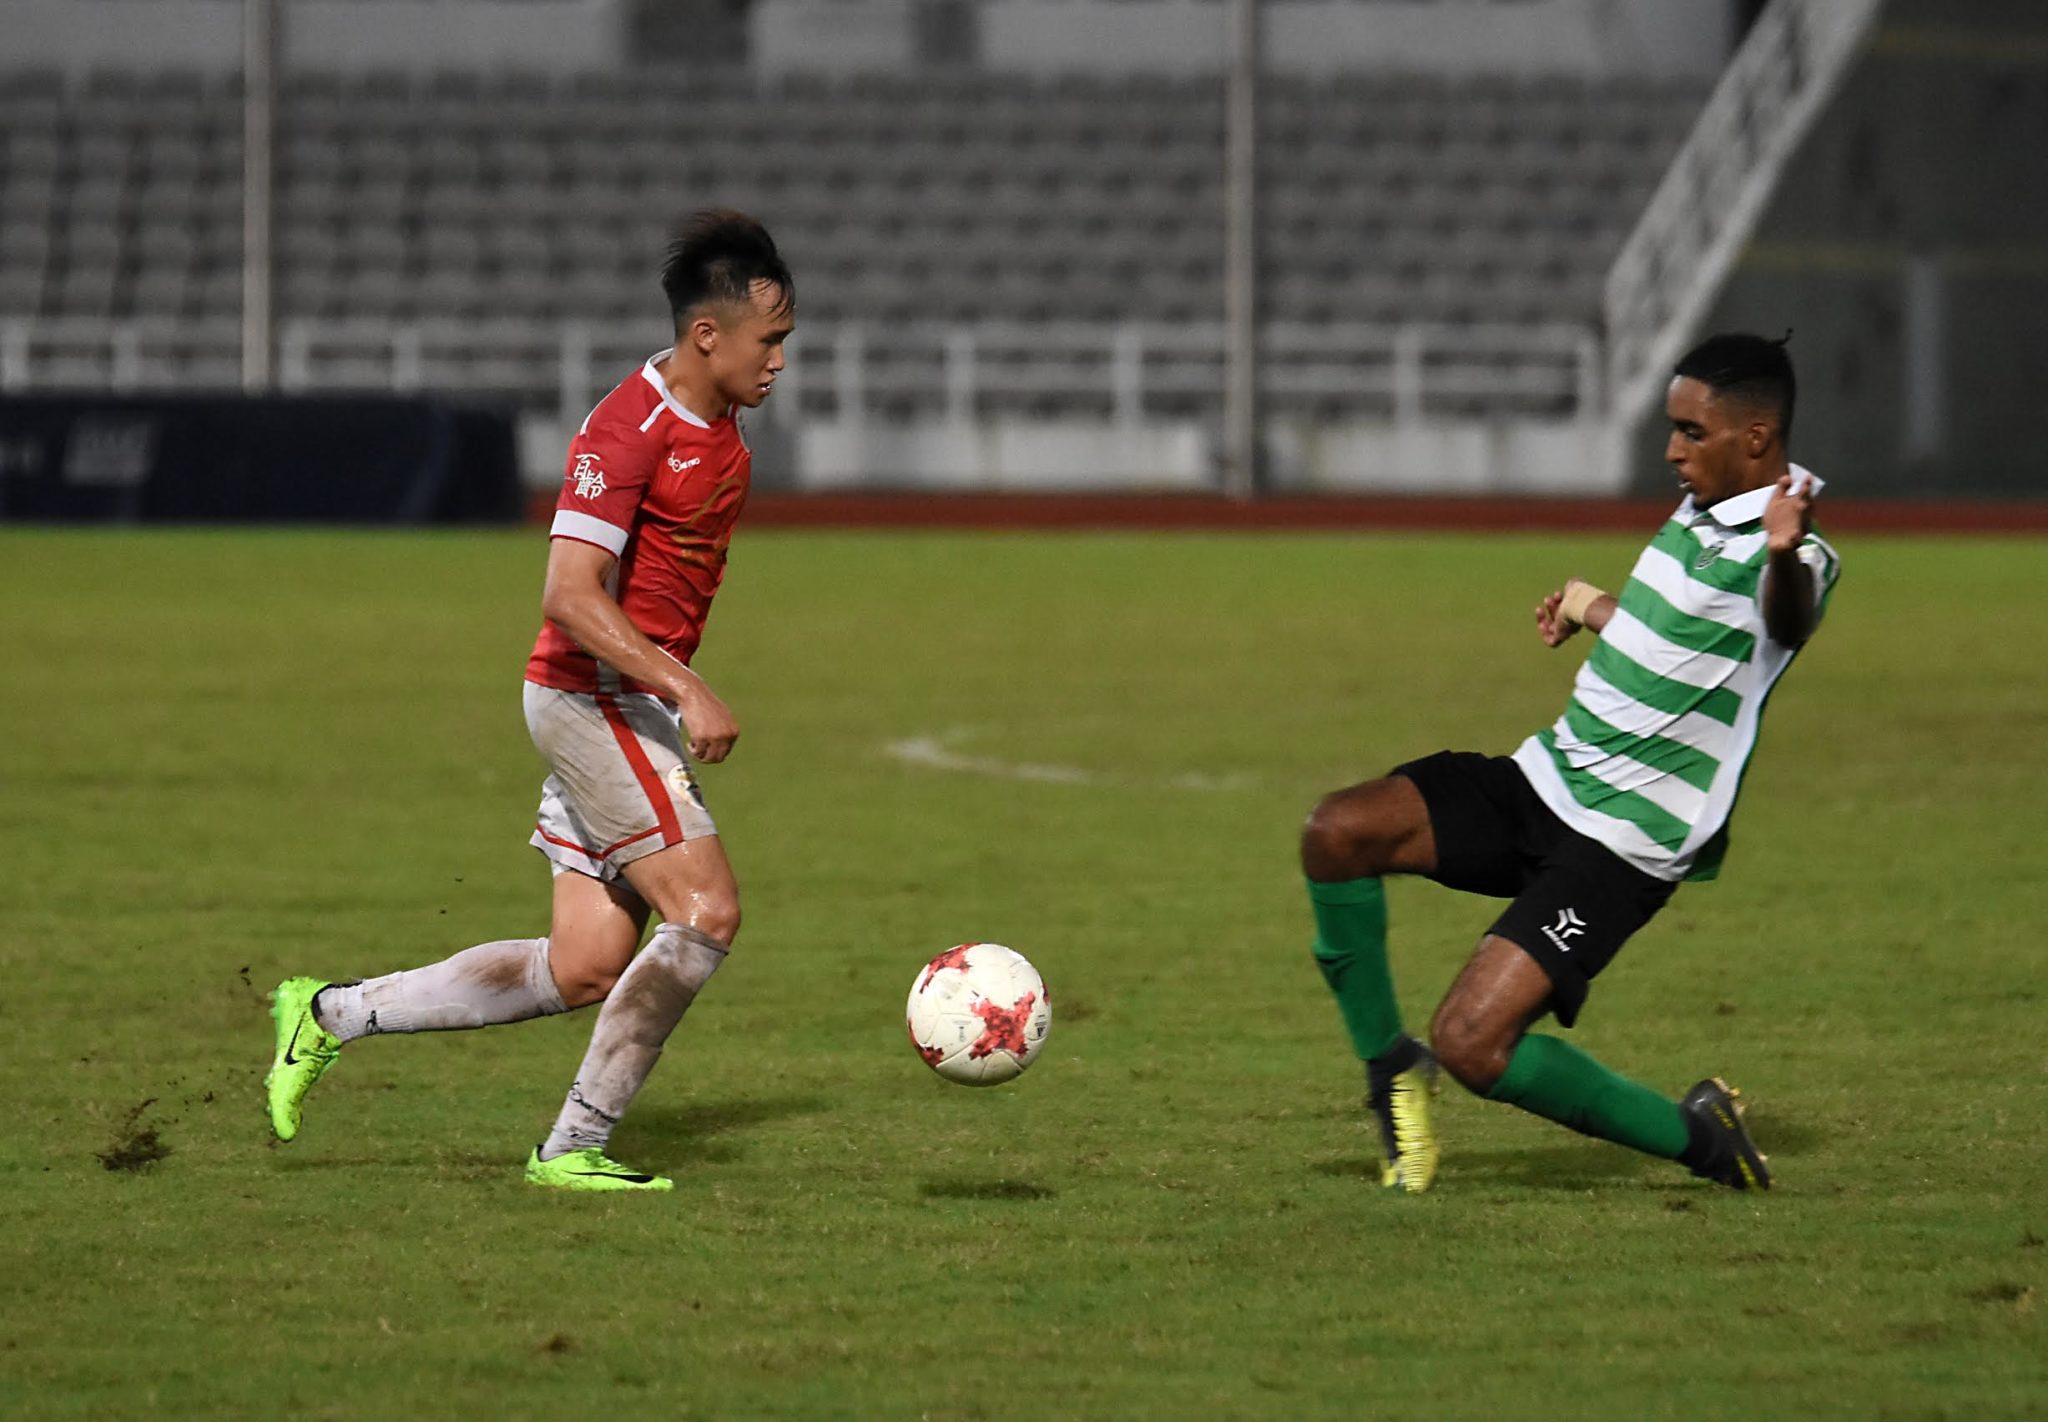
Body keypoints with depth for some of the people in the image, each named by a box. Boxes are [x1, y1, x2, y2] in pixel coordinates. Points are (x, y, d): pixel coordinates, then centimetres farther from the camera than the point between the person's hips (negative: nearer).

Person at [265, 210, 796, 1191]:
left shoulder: (719, 427, 11)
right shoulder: (628, 430, -19)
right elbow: (570, 597, -26)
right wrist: (687, 690, -31)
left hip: (635, 706, 9)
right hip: (591, 697, -9)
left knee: (583, 970, 6)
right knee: (707, 911, -16)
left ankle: (332, 1012, 16)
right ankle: (576, 1146, -6)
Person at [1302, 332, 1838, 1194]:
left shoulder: (1789, 559, -18)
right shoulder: (1701, 511, 9)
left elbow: (1787, 615, -44)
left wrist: (1784, 555, -66)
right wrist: (1593, 606, 44)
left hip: (1621, 847, -8)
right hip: (1544, 779, 8)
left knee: (1471, 1045, -19)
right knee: (1337, 832, -12)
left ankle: (1696, 1136, 1)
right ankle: (1390, 1066, 6)